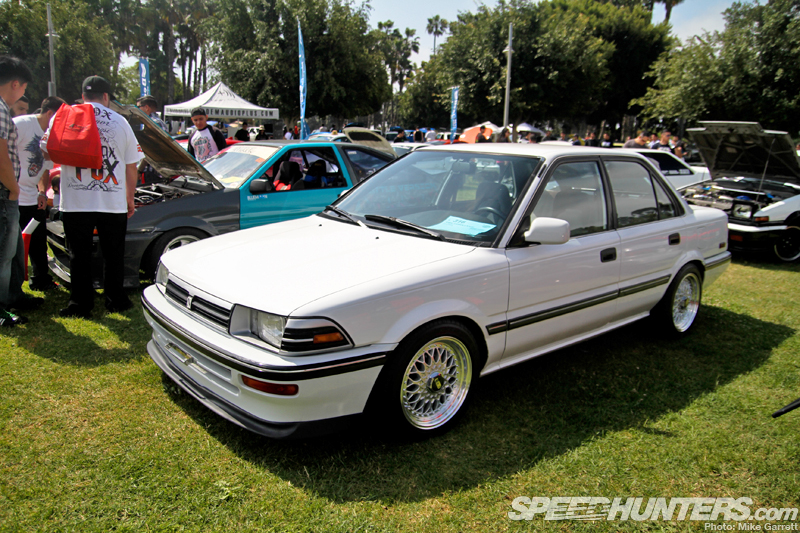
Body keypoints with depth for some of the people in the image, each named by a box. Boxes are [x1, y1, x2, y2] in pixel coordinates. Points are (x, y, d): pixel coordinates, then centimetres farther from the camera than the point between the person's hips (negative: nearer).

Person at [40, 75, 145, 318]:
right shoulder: (120, 121, 5)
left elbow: (48, 151, 3)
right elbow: (131, 165, 8)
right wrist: (130, 198, 16)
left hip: (75, 202, 0)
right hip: (113, 202, 1)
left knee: (79, 255, 7)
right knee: (113, 254, 12)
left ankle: (80, 304, 12)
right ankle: (115, 300, 19)